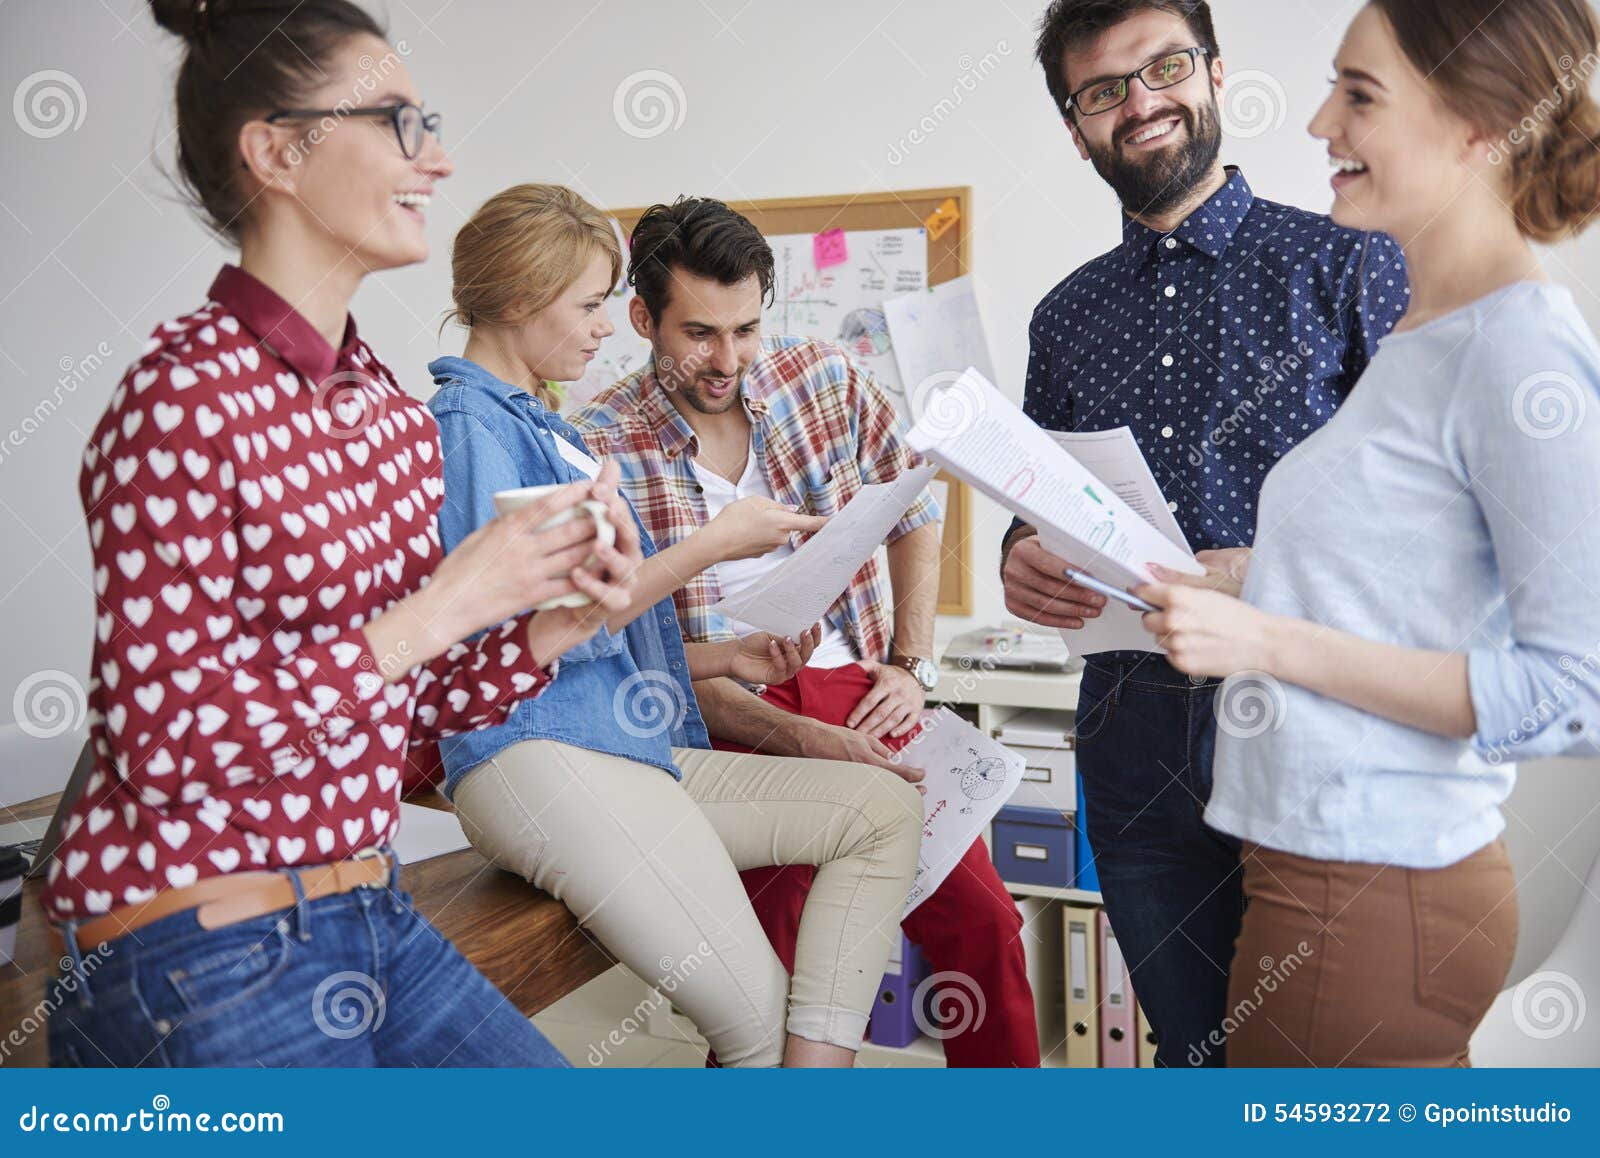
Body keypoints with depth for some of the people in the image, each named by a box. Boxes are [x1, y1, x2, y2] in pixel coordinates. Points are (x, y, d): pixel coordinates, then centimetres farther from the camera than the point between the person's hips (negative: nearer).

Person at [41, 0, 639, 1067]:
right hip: (204, 953, -7)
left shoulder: (393, 408, 6)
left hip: (368, 913, 7)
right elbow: (165, 740, -20)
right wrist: (443, 605, -23)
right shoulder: (190, 395, -17)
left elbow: (411, 699, 9)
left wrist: (562, 622, -8)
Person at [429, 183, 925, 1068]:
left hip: (633, 744, 9)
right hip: (544, 757, -9)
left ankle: (817, 1062, -11)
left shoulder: (542, 425, 24)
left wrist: (726, 657, 12)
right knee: (761, 1021, -15)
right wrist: (715, 543, -8)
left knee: (886, 809, -2)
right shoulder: (471, 424, -5)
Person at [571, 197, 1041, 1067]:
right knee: (775, 967, -13)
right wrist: (801, 739, -16)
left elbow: (913, 513, 17)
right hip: (727, 726, -3)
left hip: (858, 700, 3)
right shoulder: (598, 446, -6)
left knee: (984, 921, 0)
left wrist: (912, 664, 7)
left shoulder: (826, 379, 5)